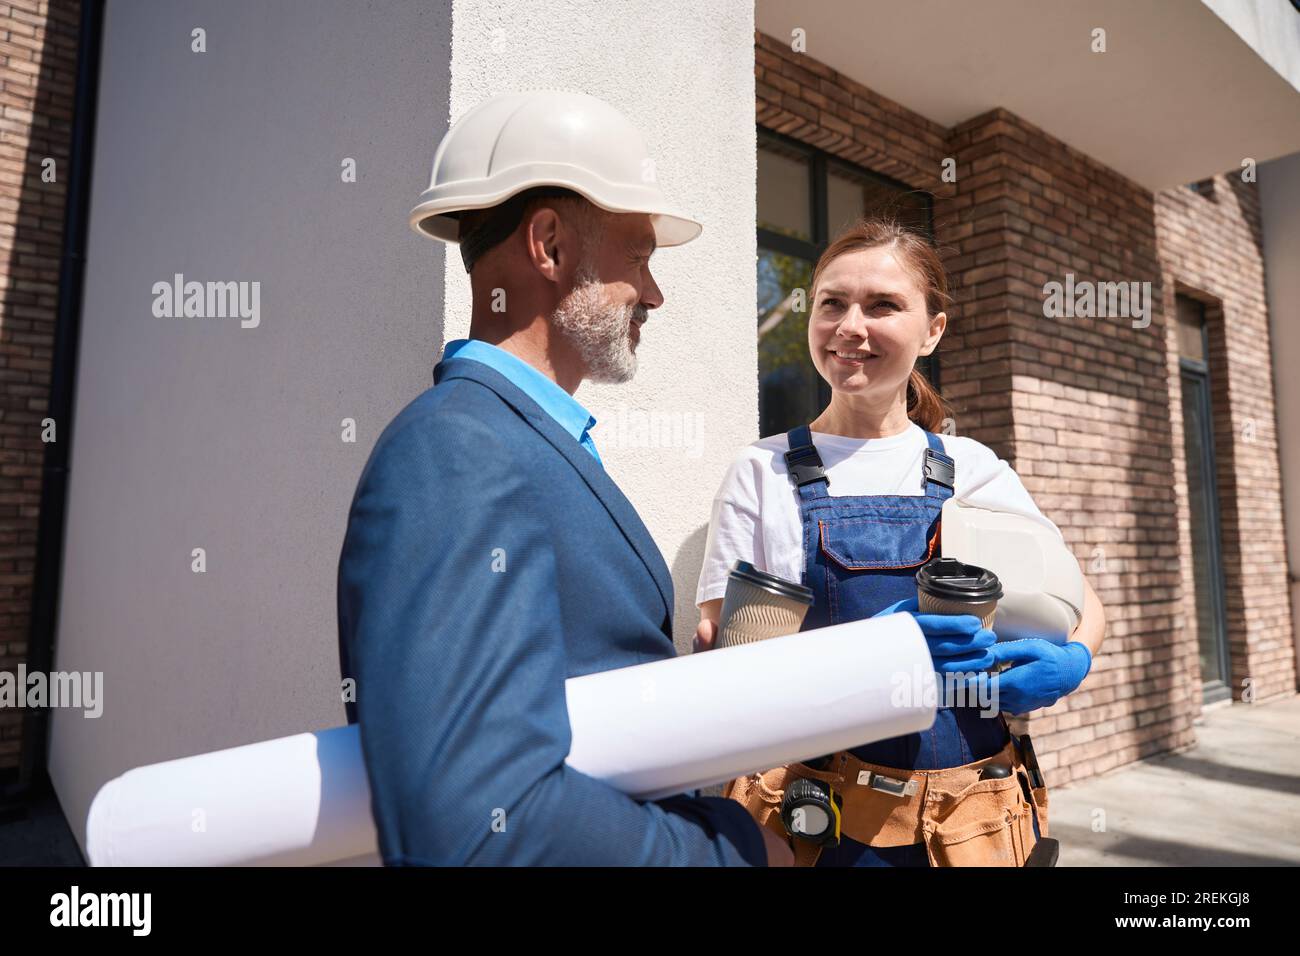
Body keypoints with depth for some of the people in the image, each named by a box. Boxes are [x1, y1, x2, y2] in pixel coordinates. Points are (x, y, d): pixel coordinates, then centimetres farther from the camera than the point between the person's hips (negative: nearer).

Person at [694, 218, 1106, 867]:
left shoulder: (973, 470, 2)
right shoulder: (762, 472, -4)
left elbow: (1085, 605, 11)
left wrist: (1070, 661, -12)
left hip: (982, 814, 3)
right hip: (819, 819, -2)